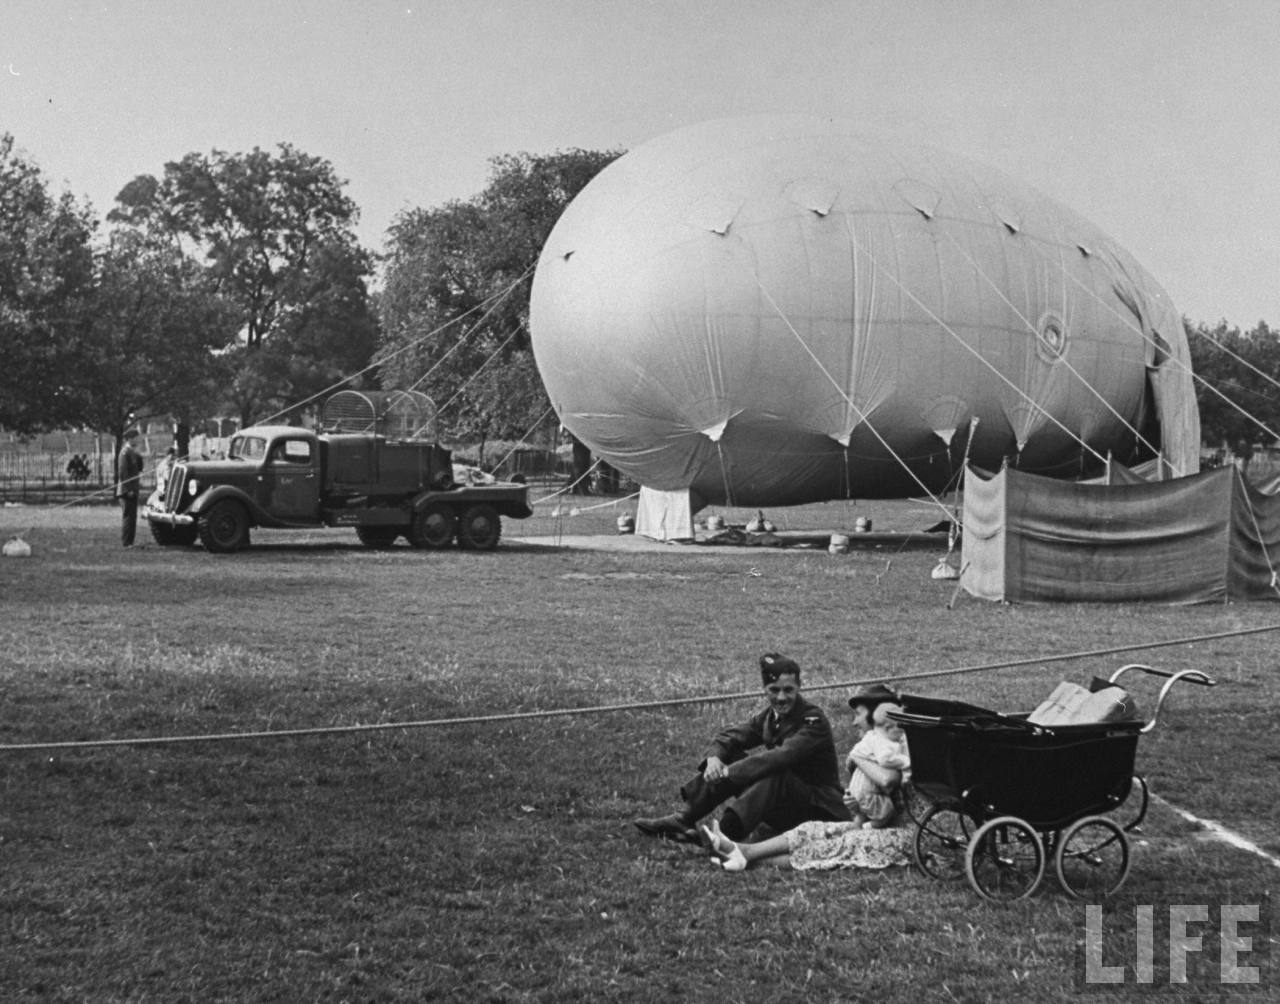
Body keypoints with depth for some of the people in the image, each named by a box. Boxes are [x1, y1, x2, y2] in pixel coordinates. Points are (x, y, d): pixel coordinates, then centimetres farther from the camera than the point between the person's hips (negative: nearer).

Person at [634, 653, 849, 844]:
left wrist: (730, 772, -39)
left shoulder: (814, 720, -18)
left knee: (775, 776, -35)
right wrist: (714, 758, -25)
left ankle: (727, 831, -42)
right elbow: (728, 738, 0)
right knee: (729, 757, -5)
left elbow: (784, 756, -33)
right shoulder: (768, 717, 6)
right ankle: (684, 820, -15)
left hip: (819, 808, -7)